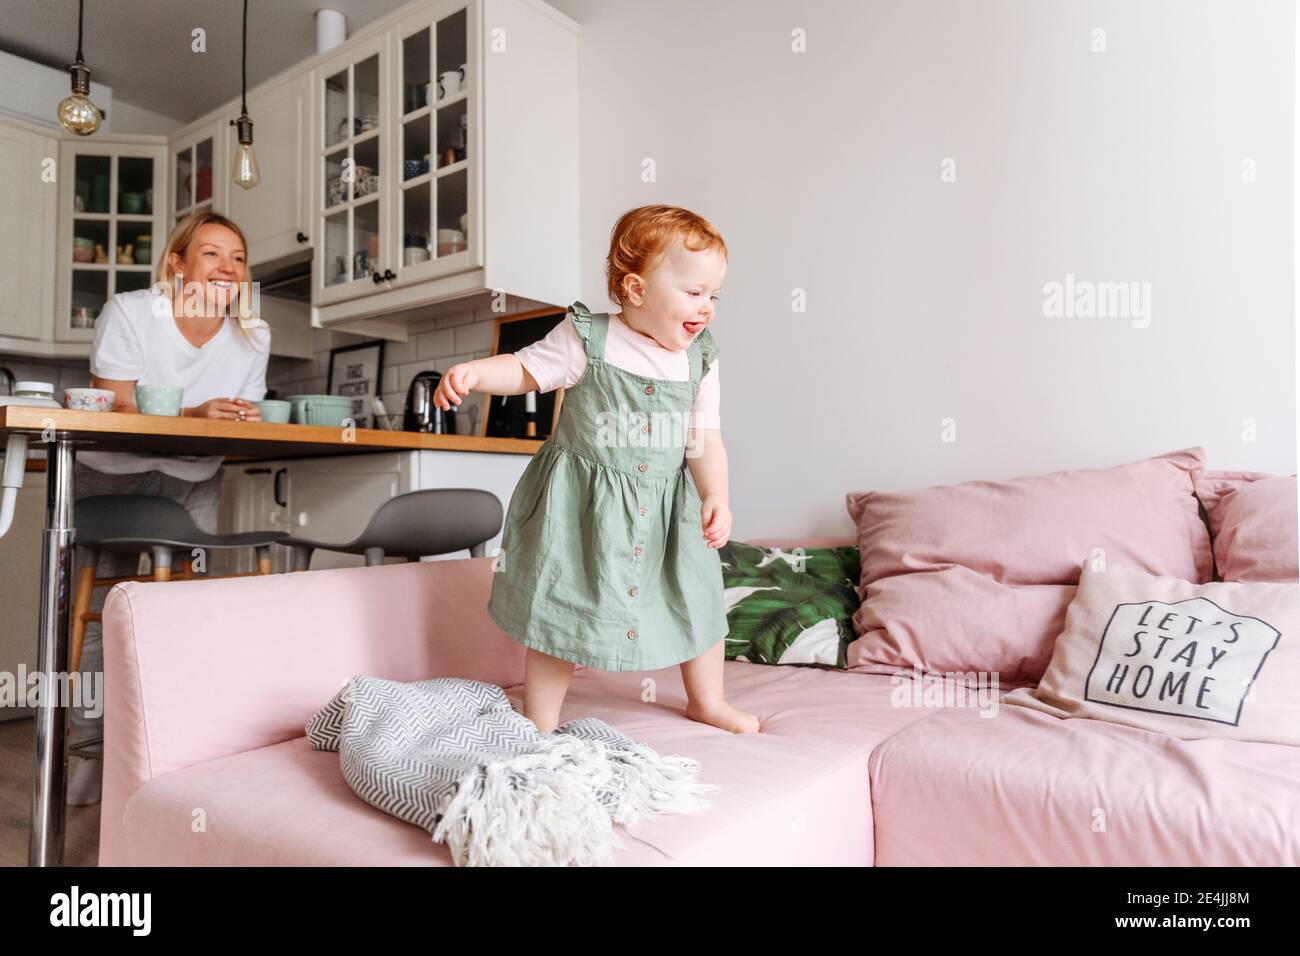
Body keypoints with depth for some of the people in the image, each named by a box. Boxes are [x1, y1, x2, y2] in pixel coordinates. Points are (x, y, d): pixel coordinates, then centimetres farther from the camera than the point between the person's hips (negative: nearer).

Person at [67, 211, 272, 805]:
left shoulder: (253, 336, -8)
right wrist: (192, 416, -37)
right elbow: (112, 410, -23)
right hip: (111, 476, -2)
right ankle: (90, 752, 15)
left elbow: (245, 427, -3)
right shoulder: (128, 314, -16)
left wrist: (241, 421, -27)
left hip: (194, 483, 2)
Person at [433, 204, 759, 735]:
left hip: (667, 506, 4)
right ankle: (540, 722, 22)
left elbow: (706, 439, 1)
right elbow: (526, 368, -5)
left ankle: (707, 700, 39)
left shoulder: (699, 361, 0)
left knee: (696, 599, 14)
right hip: (582, 502, -4)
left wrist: (716, 498, -12)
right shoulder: (587, 339, -11)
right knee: (559, 607, 3)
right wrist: (471, 371, -23)